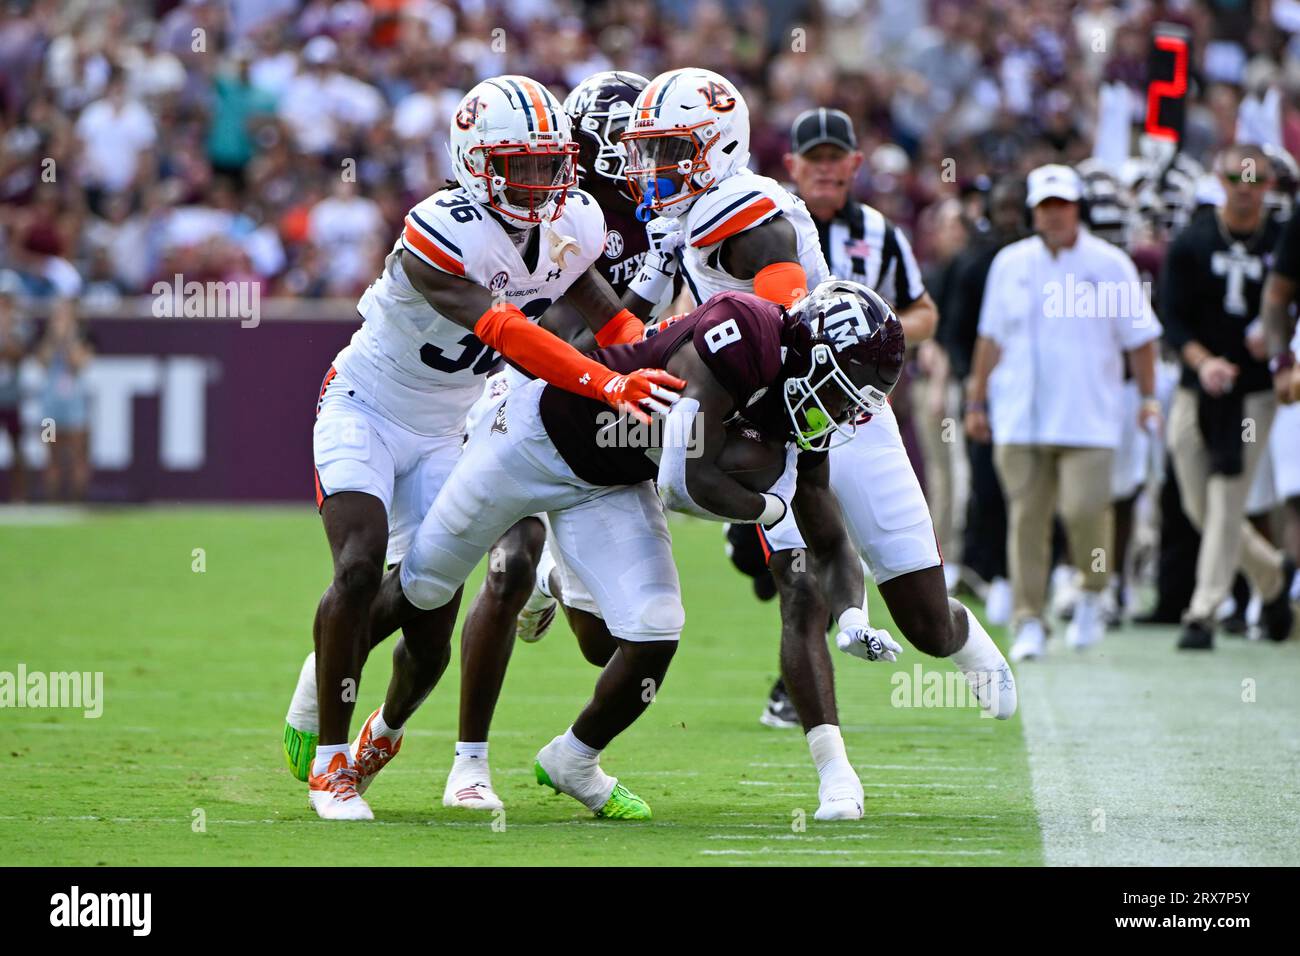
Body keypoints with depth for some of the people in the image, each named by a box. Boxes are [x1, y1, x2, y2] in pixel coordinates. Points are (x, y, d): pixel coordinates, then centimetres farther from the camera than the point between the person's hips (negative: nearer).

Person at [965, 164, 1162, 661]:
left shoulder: (1110, 265, 3)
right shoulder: (1010, 264, 10)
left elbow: (1140, 337, 8)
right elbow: (991, 337, 17)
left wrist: (1148, 398, 3)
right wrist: (976, 400, 15)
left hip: (1088, 418, -2)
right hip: (1019, 418, 2)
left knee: (1084, 507, -14)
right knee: (1027, 517, -2)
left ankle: (1092, 596, 12)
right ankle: (1029, 624, 2)